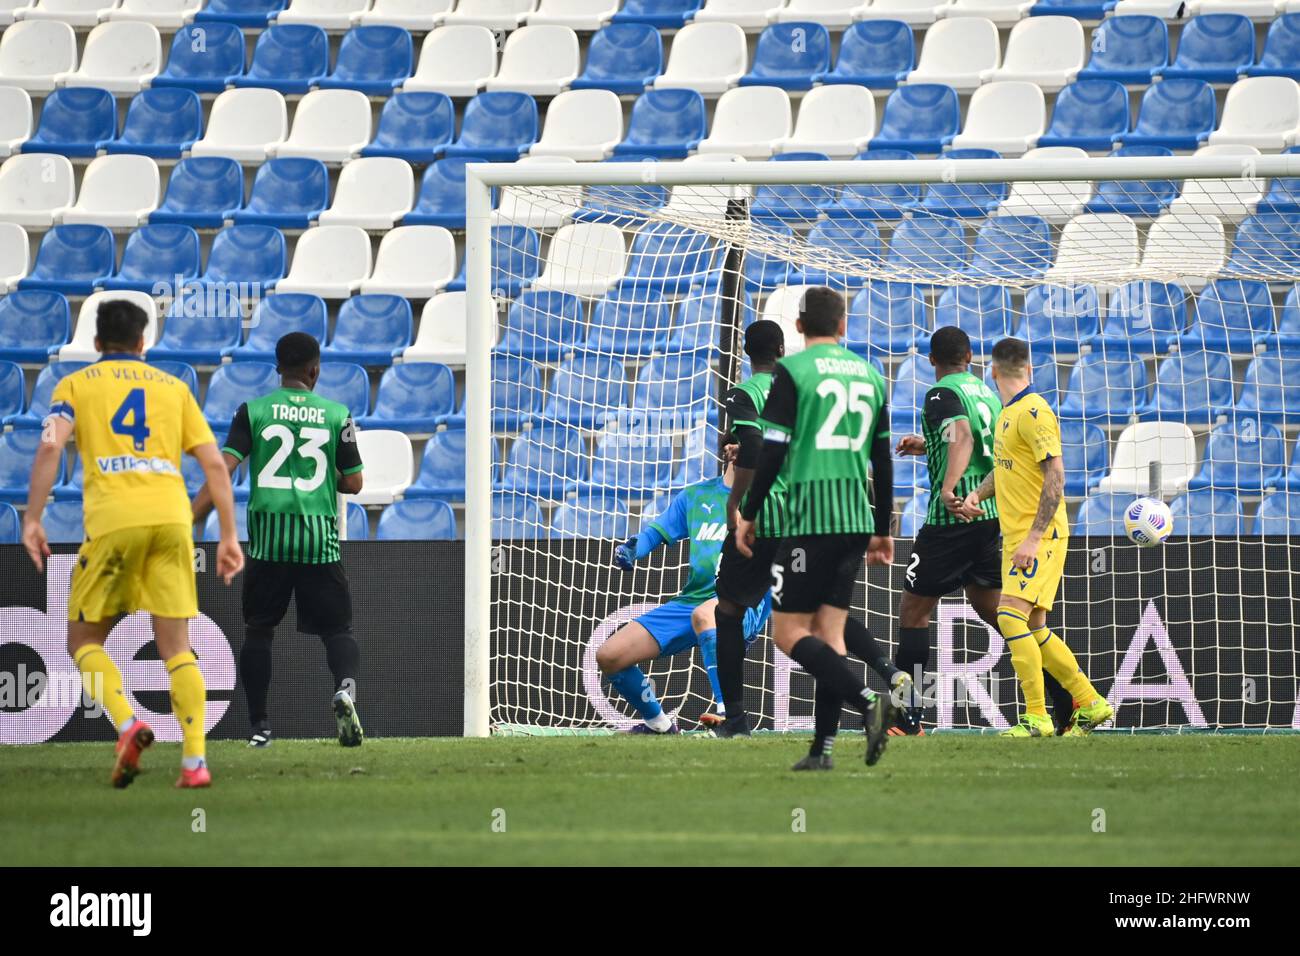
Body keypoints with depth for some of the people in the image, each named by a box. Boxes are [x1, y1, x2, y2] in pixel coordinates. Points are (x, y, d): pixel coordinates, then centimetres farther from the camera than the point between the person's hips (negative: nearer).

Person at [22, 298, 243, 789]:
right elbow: (214, 463, 13)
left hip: (112, 521, -2)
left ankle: (128, 725, -14)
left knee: (84, 640, 10)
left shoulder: (75, 385, 15)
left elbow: (50, 447, -3)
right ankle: (195, 761, -5)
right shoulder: (174, 388, 21)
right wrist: (229, 536, 14)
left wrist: (32, 519, -4)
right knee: (176, 646, 7)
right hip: (171, 517, 2)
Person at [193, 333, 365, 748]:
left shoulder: (253, 412, 3)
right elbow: (353, 483, 6)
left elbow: (223, 469, -7)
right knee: (336, 629, 6)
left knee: (258, 629, 13)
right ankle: (345, 687, -24)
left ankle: (259, 725, 9)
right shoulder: (336, 415, 4)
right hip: (319, 539, 0)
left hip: (268, 533, 0)